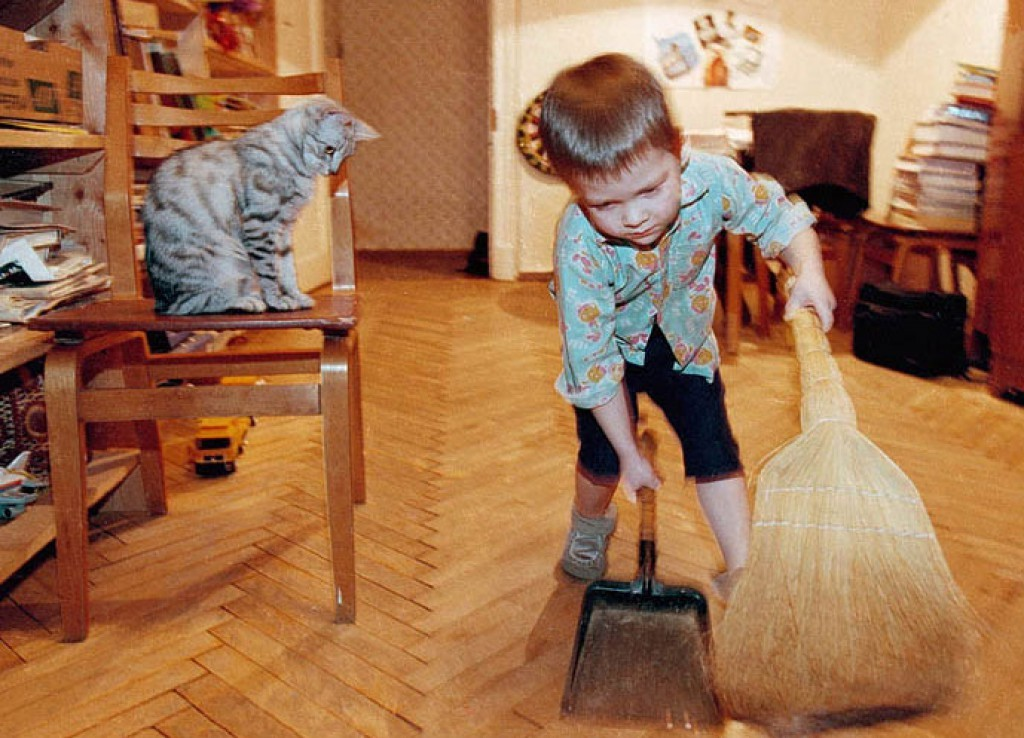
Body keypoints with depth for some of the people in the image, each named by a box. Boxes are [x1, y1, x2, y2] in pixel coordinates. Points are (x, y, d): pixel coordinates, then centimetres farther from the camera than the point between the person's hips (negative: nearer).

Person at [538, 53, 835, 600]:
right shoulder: (579, 245, -37)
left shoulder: (712, 179, -31)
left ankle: (741, 573, 15)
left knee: (715, 453, -1)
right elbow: (592, 360, -28)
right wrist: (629, 454, -20)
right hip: (610, 349, -2)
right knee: (603, 458, -2)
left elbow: (780, 216, -10)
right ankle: (590, 523, 34)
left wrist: (808, 272, -32)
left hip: (685, 343, 2)